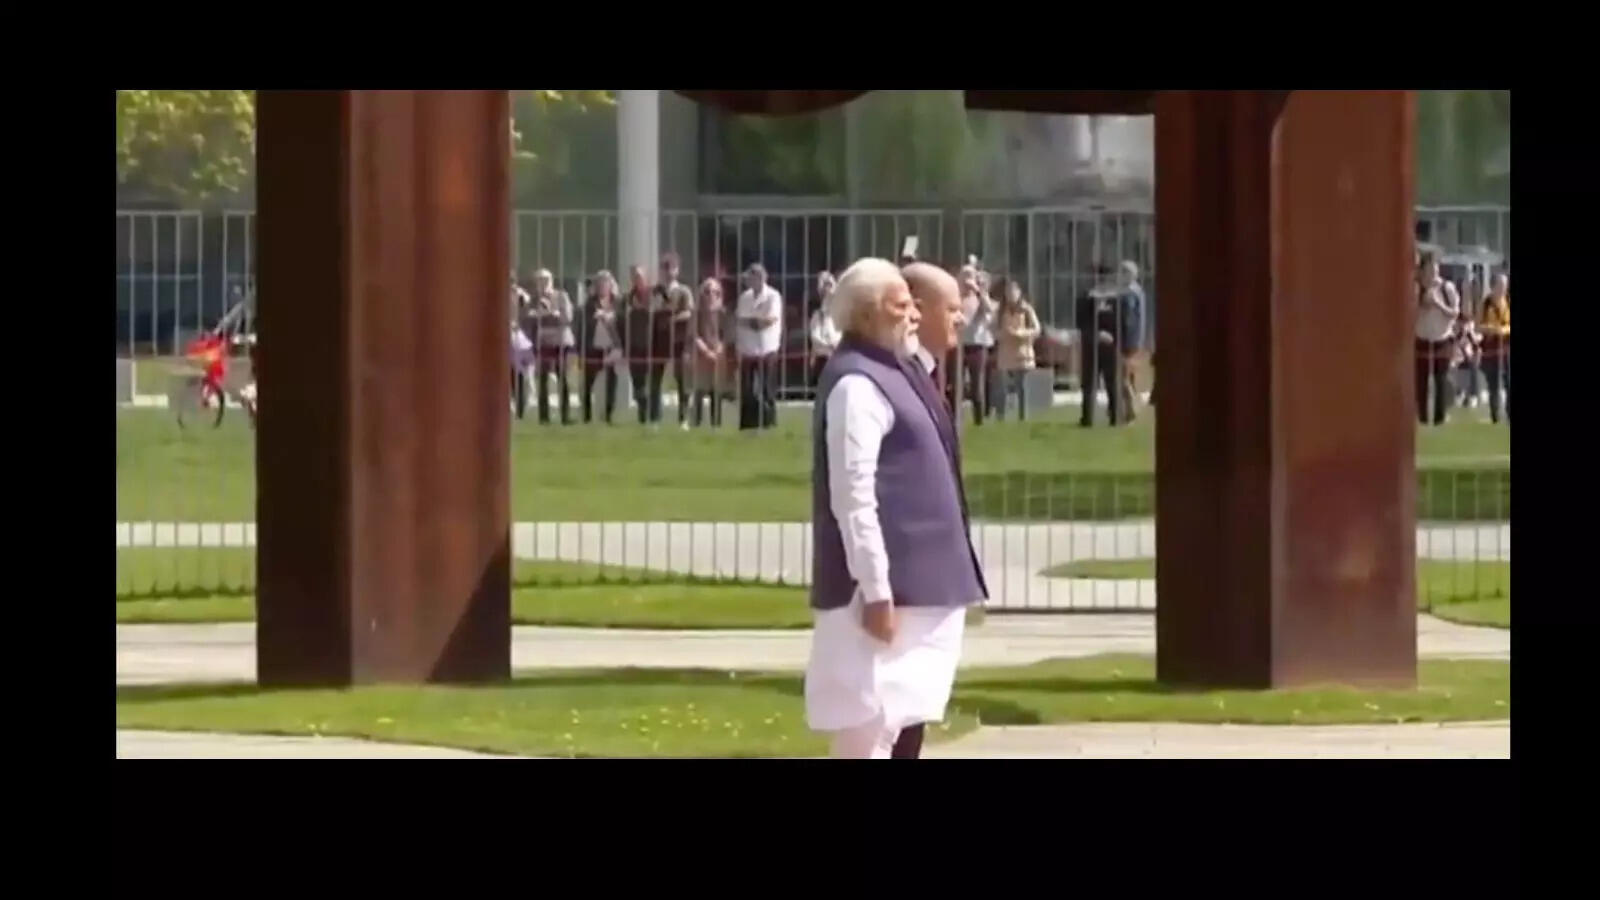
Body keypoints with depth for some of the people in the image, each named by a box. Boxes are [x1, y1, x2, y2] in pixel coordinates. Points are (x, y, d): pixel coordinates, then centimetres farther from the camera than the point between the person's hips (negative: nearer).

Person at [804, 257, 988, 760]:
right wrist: (876, 589, -25)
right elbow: (853, 496, -22)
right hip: (885, 588, -10)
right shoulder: (857, 384, -17)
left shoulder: (898, 372, 14)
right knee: (869, 729, -7)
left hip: (916, 585, 10)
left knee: (906, 717, 16)